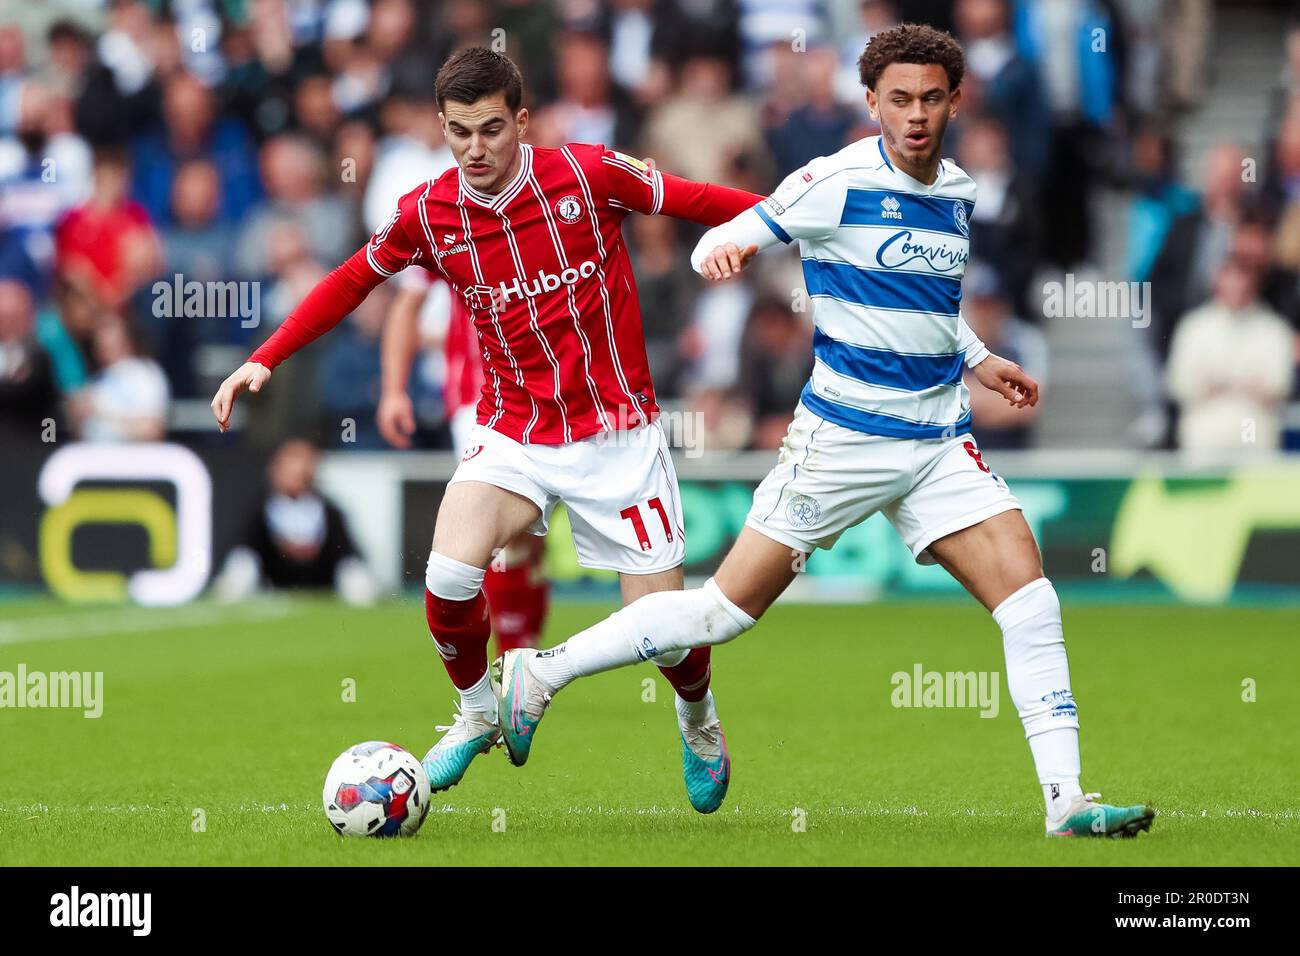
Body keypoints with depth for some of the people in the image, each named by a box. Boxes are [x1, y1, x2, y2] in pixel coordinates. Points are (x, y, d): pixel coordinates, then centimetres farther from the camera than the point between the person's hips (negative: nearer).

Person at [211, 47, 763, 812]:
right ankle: (478, 714, 9)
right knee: (449, 577, -22)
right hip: (513, 432, 2)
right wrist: (264, 360, 7)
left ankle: (700, 721, 32)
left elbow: (695, 201, -3)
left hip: (617, 434, -2)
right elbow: (353, 281, 10)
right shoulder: (428, 213, -5)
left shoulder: (588, 174, -12)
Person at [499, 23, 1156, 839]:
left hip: (939, 444, 6)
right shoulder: (838, 182, -10)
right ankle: (543, 670, 12)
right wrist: (724, 251, -31)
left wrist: (977, 359, 22)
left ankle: (1066, 801, -6)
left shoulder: (959, 194, 10)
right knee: (730, 607, -3)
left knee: (1029, 595, -9)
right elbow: (720, 243, -9)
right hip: (843, 435, -6)